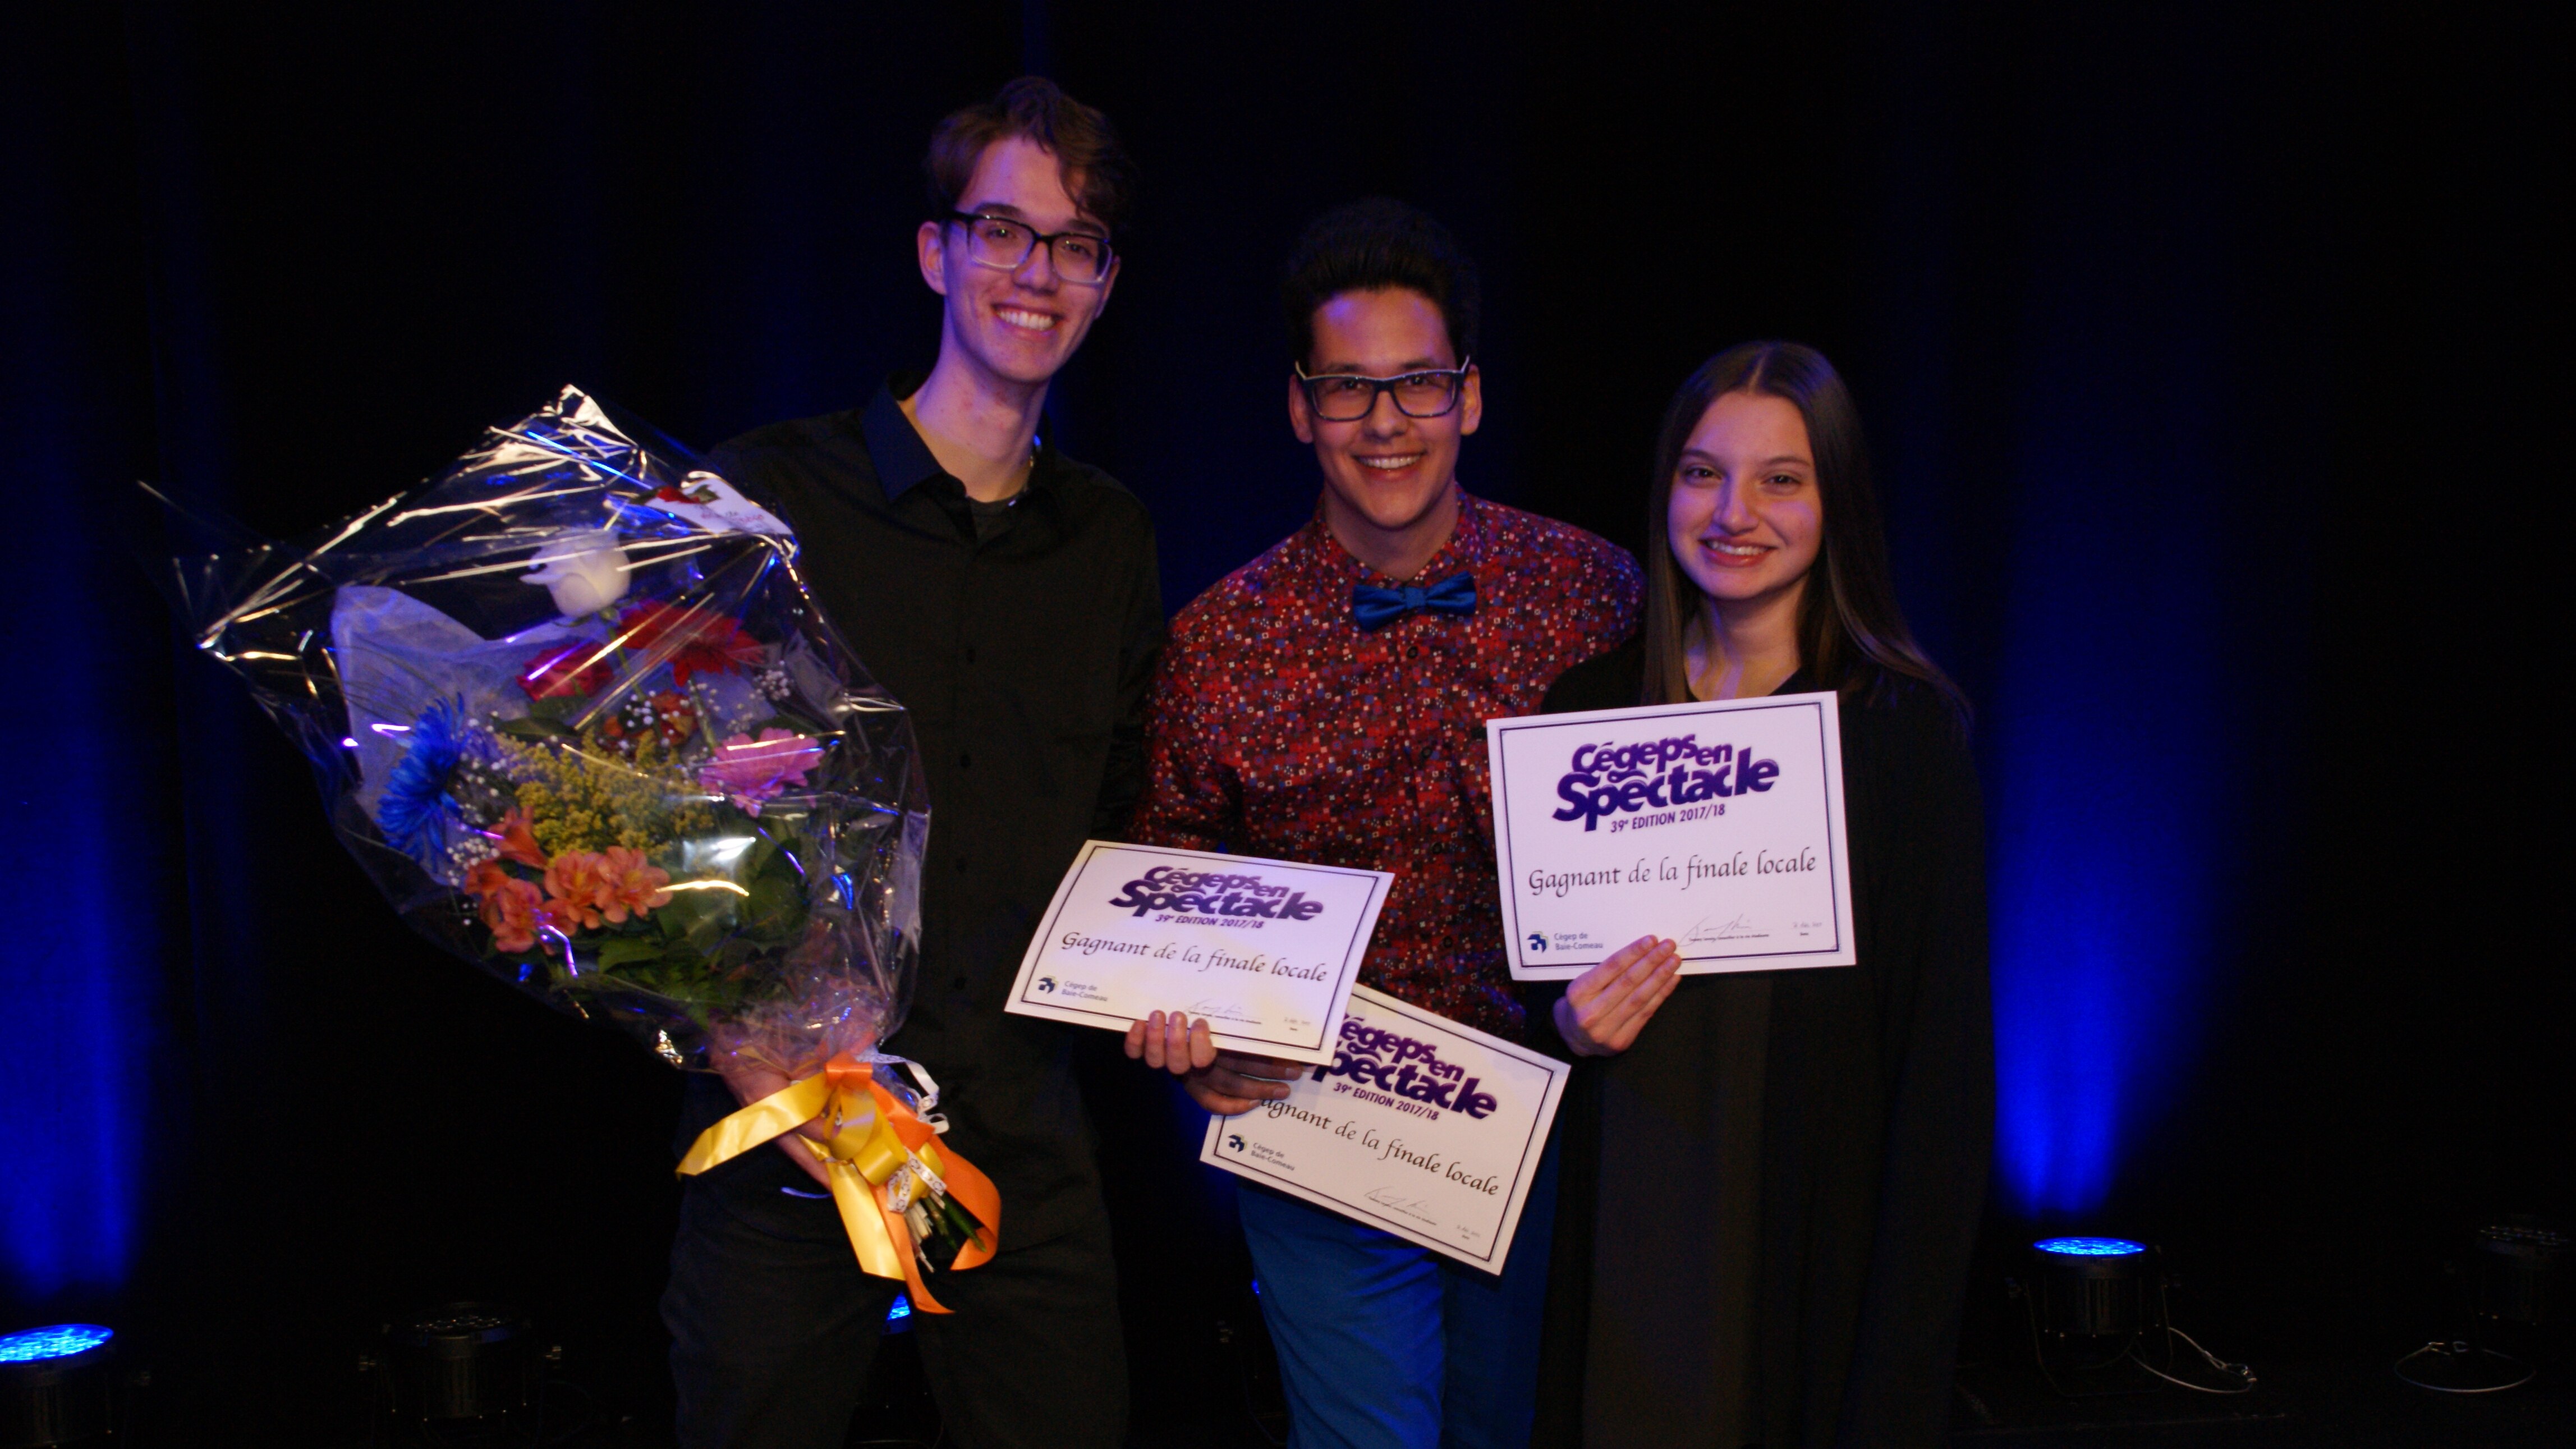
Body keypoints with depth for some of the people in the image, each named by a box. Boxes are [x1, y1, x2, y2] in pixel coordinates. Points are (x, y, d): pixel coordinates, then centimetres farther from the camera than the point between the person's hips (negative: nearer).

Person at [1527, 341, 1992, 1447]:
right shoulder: (1587, 706, 2)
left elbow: (1947, 1064, -8)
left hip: (1818, 1242, -2)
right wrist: (1567, 1022, -9)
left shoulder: (1907, 730, -8)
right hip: (1624, 1230, 3)